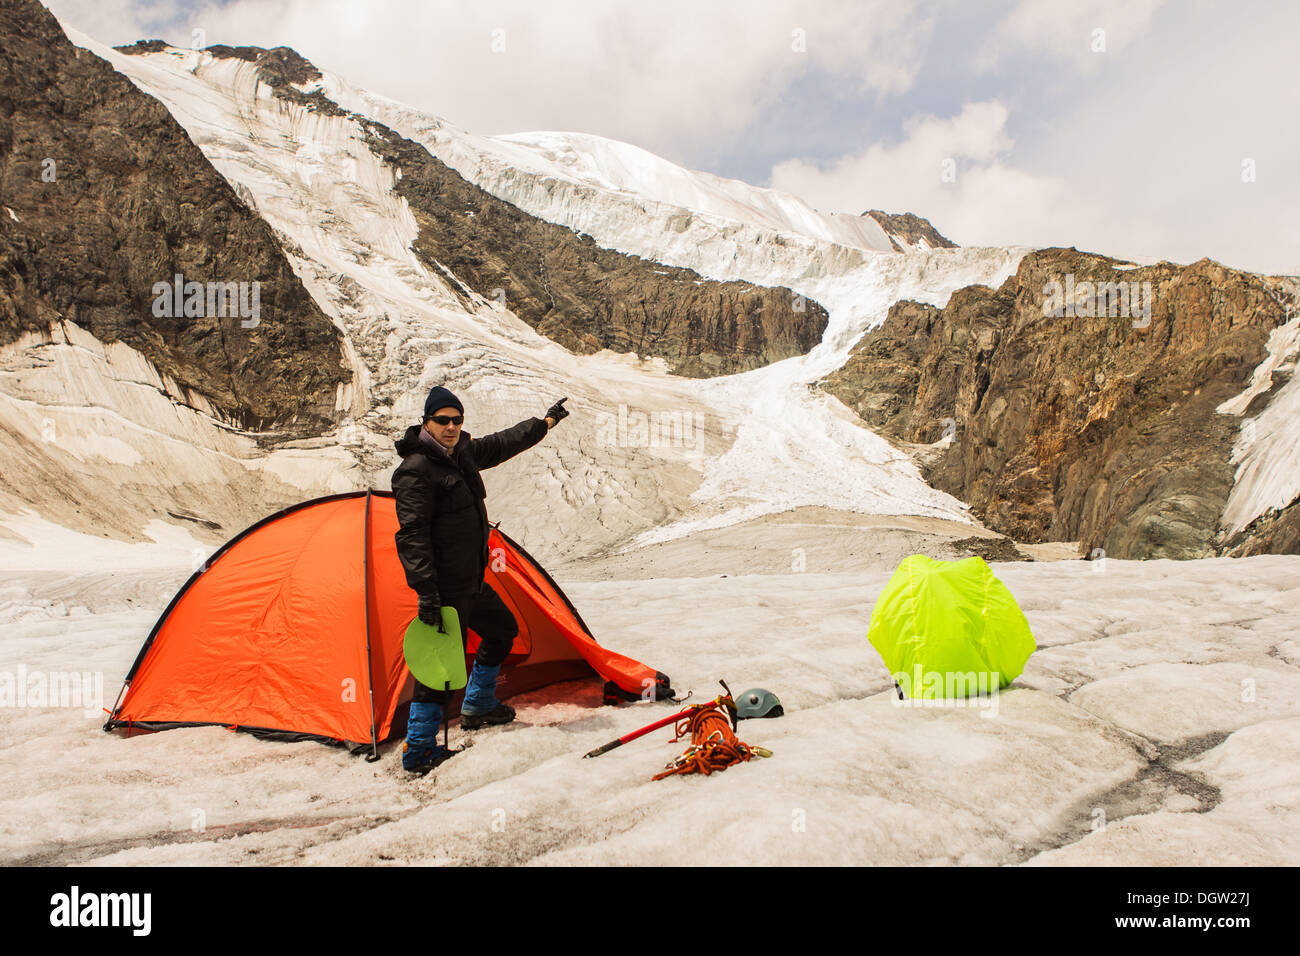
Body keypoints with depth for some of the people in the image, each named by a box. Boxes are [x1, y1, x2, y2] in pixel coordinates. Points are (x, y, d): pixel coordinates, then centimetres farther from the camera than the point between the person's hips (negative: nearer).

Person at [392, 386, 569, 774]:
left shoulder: (463, 453, 8)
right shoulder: (416, 471, -18)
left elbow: (504, 443, 26)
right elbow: (412, 536, -24)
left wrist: (546, 422, 36)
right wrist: (426, 592, -30)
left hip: (471, 580, 10)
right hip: (446, 585, -10)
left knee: (503, 629, 24)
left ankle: (478, 706, 41)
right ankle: (419, 751, 2)